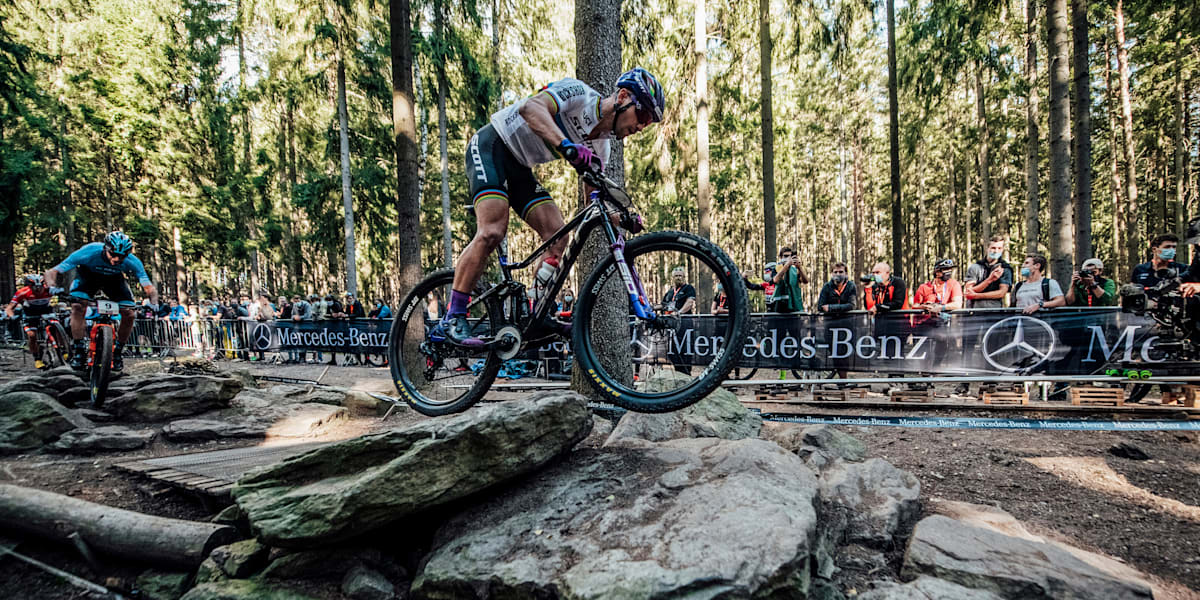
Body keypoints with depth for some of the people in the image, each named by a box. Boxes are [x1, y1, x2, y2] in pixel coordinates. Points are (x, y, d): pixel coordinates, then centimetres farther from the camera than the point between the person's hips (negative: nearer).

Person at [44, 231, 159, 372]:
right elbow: (51, 272, -31)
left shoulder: (132, 262, -33)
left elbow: (149, 287, -29)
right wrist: (53, 287, -53)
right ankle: (79, 351, -15)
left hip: (113, 279, 1)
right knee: (77, 306, -28)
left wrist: (154, 303, -50)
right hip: (87, 276, -1)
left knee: (129, 314, -16)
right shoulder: (88, 253, -37)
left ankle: (117, 353, 5)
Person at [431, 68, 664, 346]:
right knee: (492, 233, -24)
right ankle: (451, 321, -19)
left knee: (558, 234, -8)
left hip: (519, 168, 8)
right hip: (491, 146, -8)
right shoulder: (577, 92, -18)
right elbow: (531, 108, -36)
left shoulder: (600, 144, 5)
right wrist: (566, 145, -51)